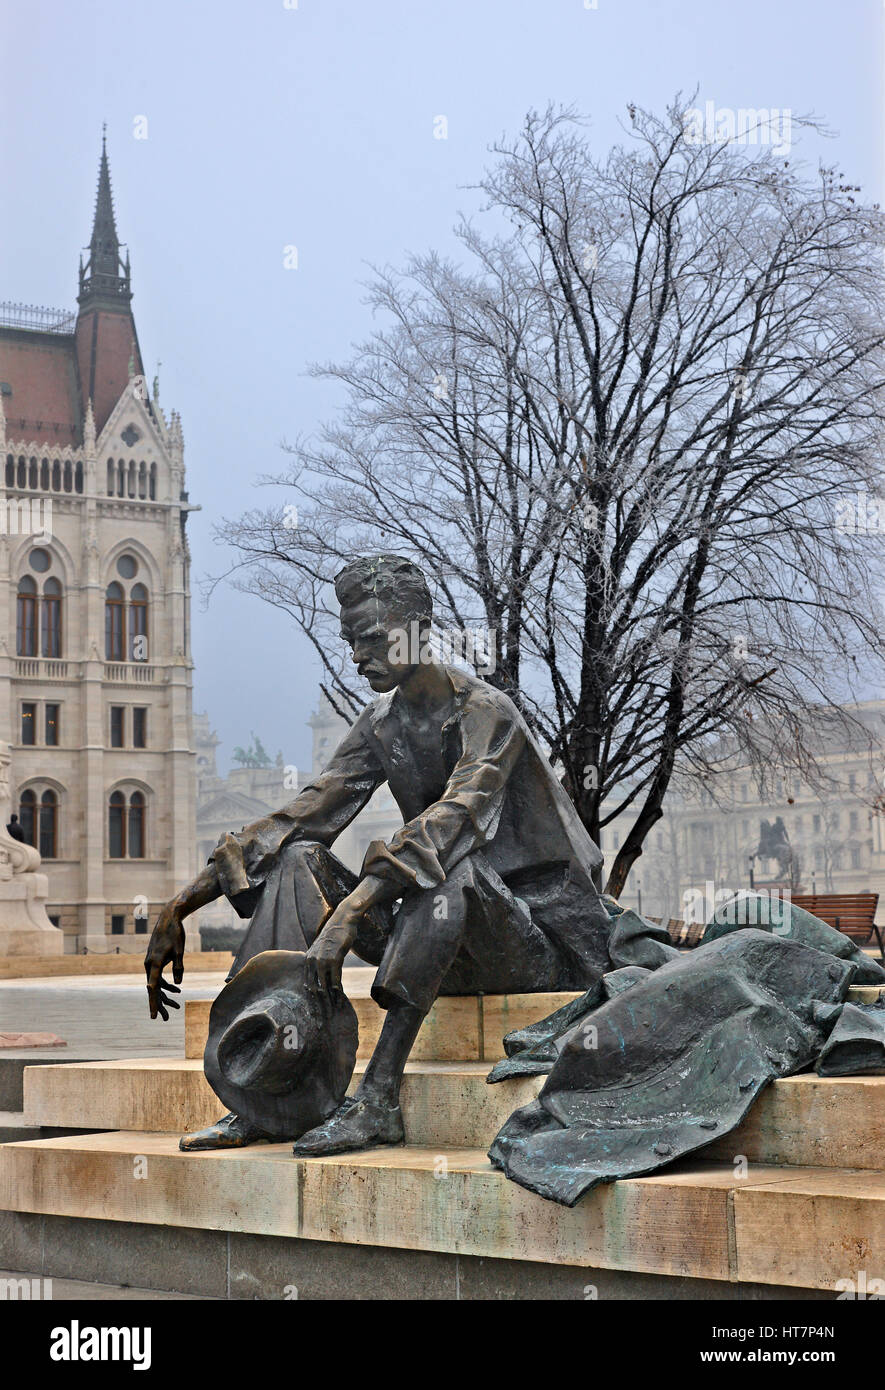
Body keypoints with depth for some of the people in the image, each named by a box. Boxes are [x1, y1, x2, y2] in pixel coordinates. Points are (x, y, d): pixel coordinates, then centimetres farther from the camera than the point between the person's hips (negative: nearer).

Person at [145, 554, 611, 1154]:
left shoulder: (485, 711, -15)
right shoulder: (382, 723, 8)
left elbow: (454, 819, -33)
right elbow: (301, 817, 4)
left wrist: (350, 912, -45)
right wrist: (180, 907, -4)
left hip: (536, 935, -7)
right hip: (445, 930, 7)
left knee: (447, 868, -38)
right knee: (299, 862, -9)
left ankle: (380, 1099, -39)